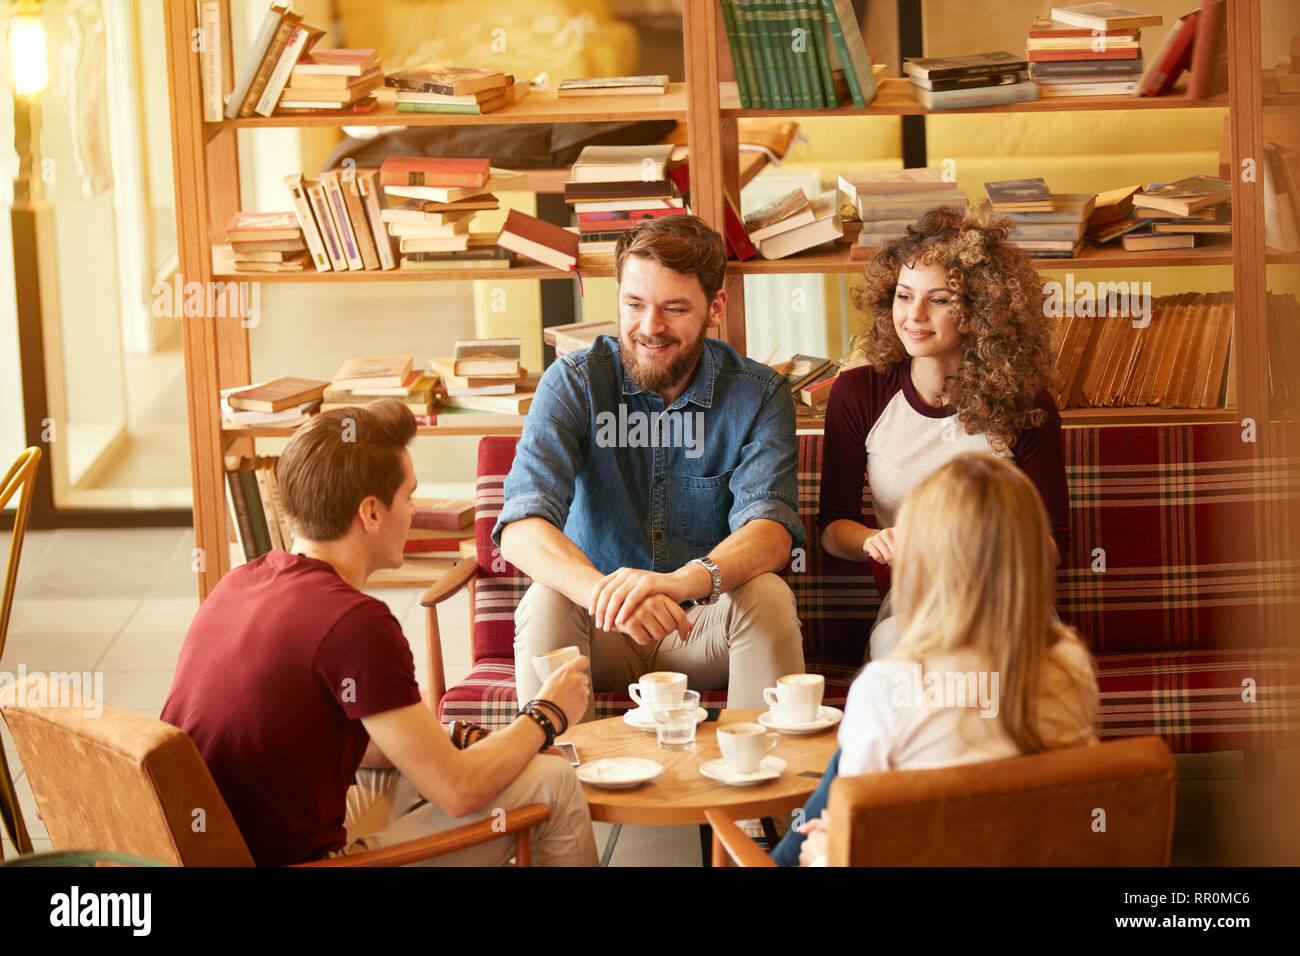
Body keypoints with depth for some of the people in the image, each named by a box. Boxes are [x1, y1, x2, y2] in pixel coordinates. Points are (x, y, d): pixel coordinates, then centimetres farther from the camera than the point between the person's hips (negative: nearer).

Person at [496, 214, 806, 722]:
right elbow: (520, 530, -21)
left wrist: (684, 581, -44)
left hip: (706, 625, 1)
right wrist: (603, 591, -44)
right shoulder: (573, 382, -7)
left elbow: (770, 531, -21)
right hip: (601, 631, 0)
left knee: (768, 596, -28)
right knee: (546, 602, -30)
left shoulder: (758, 394, -5)